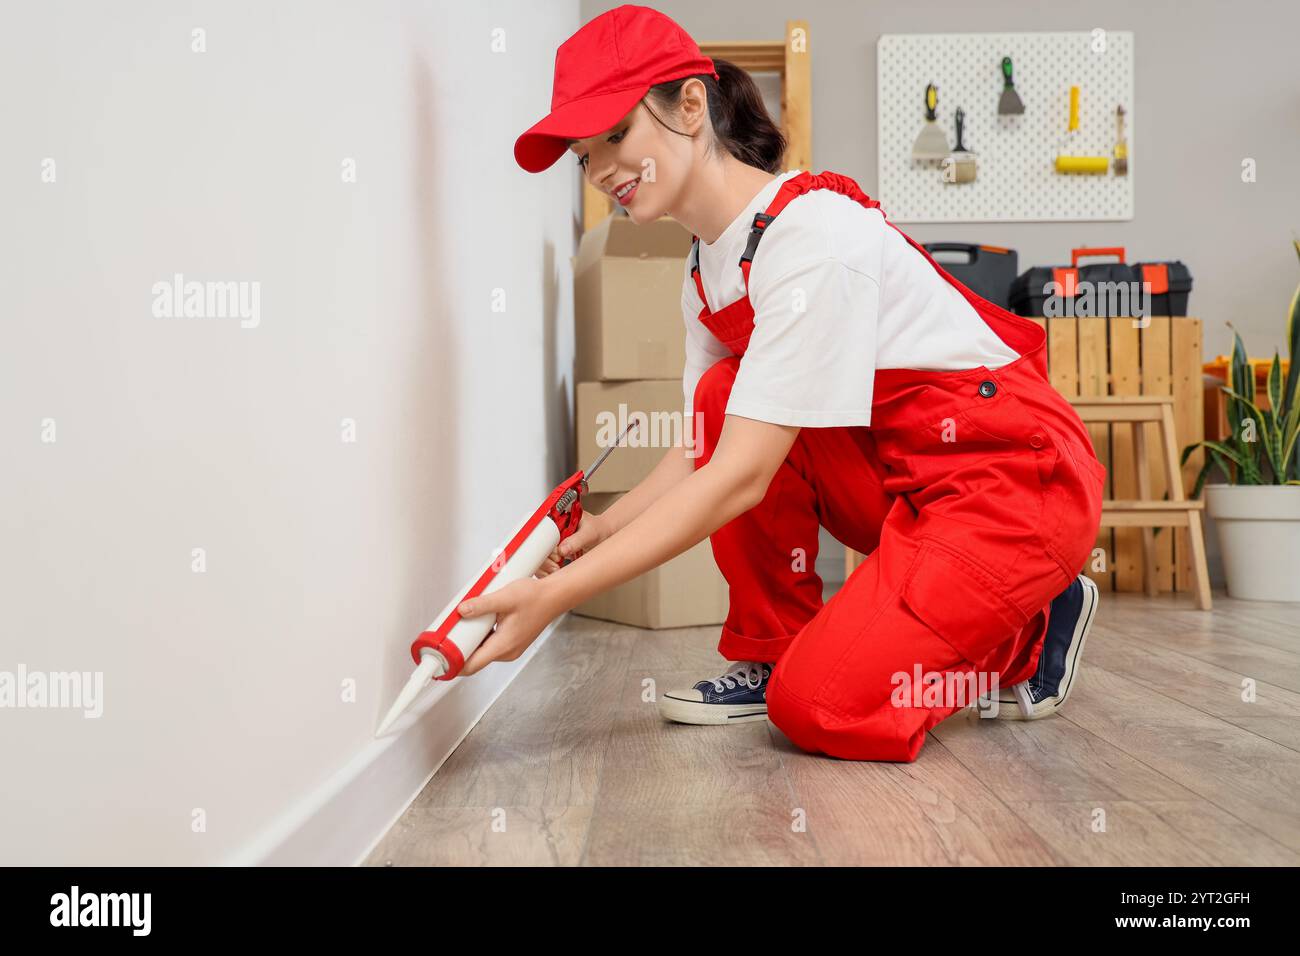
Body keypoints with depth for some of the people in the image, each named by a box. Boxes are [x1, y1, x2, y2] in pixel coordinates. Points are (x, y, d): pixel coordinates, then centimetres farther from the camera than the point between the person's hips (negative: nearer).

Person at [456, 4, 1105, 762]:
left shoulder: (813, 231, -24)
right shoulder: (706, 268, 4)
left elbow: (742, 476, -29)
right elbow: (708, 449, 7)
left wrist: (555, 595, -29)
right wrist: (602, 529, -9)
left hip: (1021, 478, -8)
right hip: (901, 484, 8)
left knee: (818, 707, -19)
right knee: (725, 394, -12)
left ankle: (1031, 635, 7)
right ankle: (771, 655, 1)